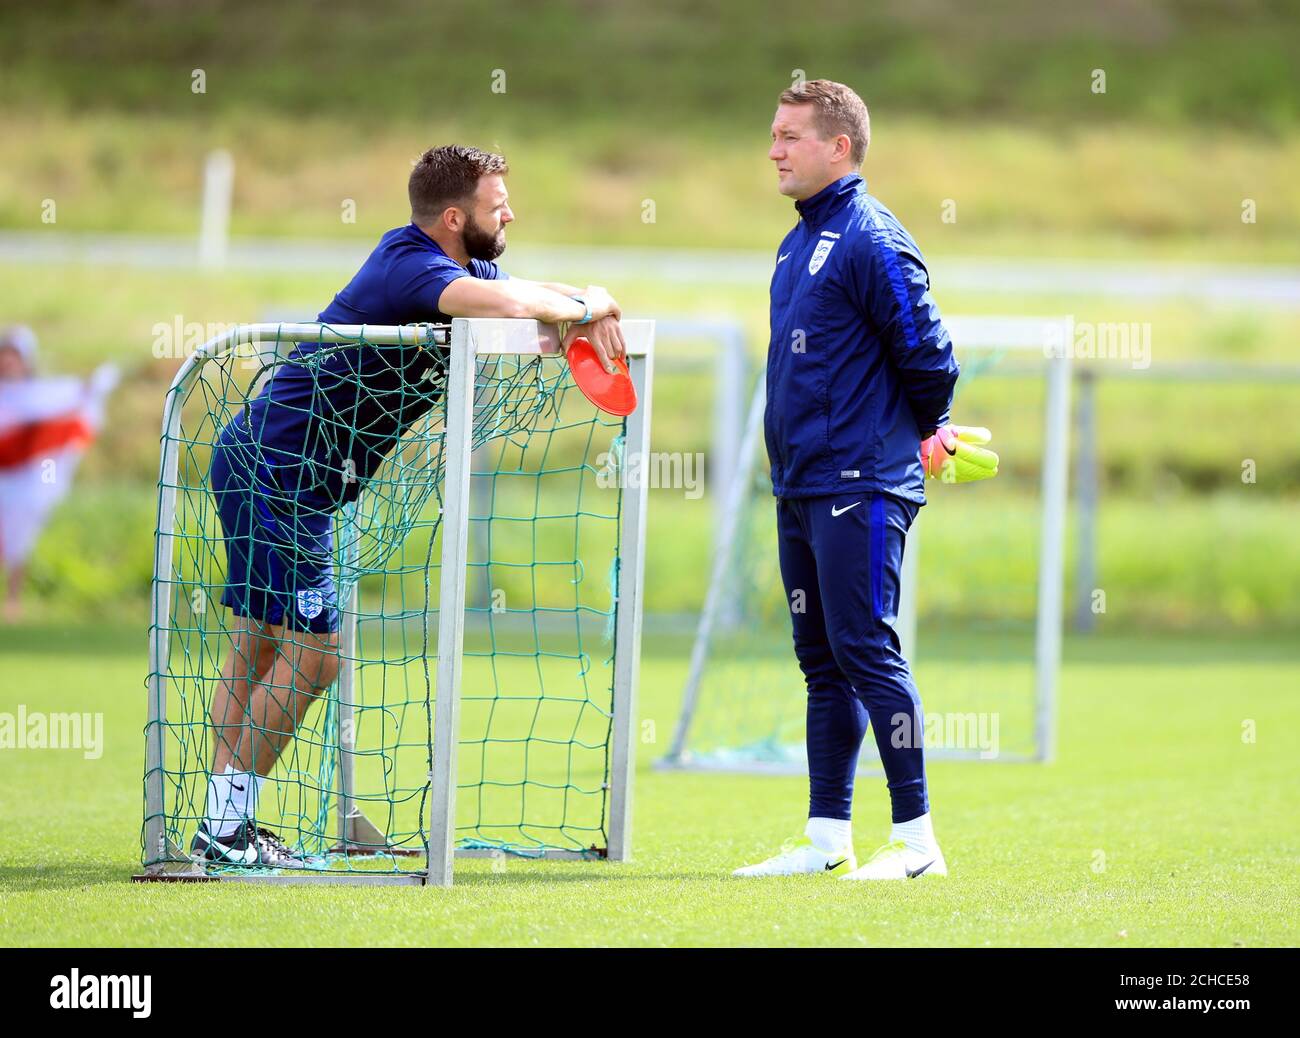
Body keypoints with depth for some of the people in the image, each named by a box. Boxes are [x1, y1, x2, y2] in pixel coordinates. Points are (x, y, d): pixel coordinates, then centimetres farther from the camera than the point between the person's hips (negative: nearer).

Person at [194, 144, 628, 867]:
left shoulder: (462, 267, 9)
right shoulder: (410, 265, -22)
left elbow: (535, 291, 21)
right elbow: (507, 304, -38)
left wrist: (591, 306, -2)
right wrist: (583, 309, -18)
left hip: (257, 466, 11)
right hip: (276, 474, -11)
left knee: (258, 647, 12)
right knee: (313, 651, -9)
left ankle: (222, 823, 17)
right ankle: (228, 827, -5)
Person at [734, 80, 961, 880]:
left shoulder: (872, 241, -14)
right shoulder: (798, 243, 15)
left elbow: (928, 355, -15)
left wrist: (925, 430, 1)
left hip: (859, 486, -9)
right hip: (800, 485, 9)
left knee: (865, 651, -9)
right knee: (823, 662, 11)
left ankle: (917, 839, -4)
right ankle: (828, 838, 15)